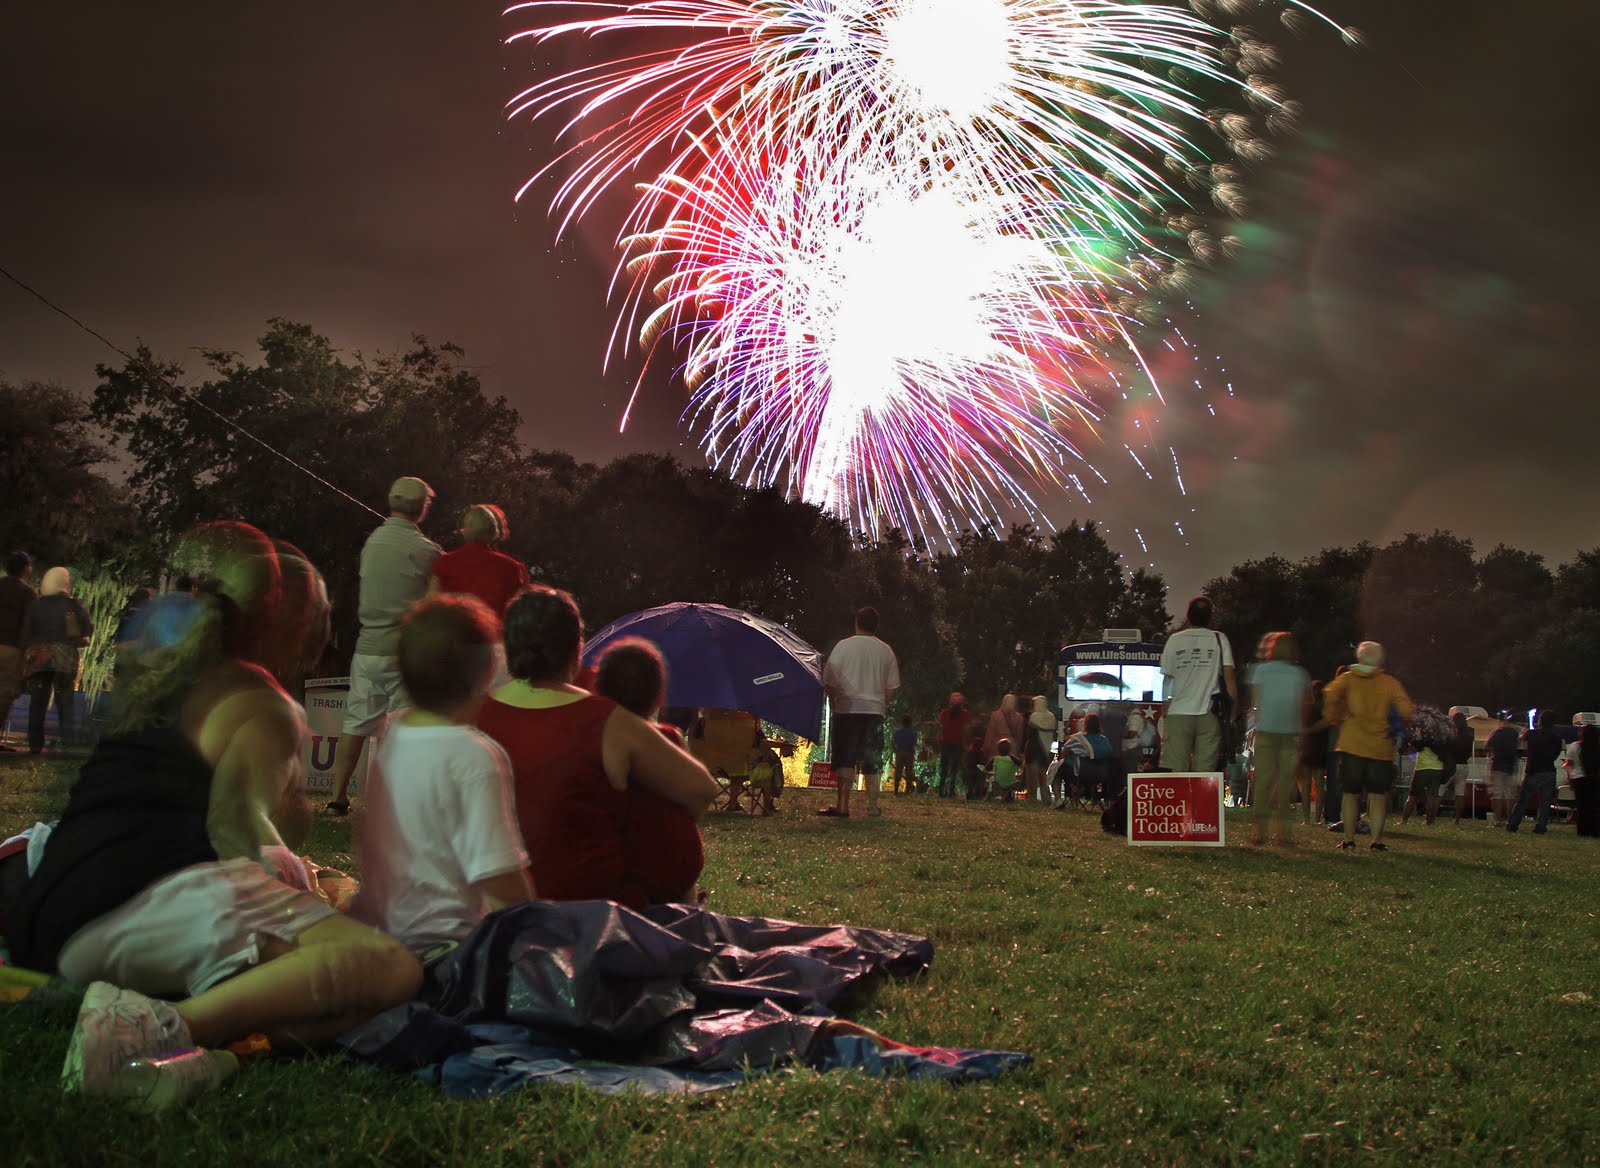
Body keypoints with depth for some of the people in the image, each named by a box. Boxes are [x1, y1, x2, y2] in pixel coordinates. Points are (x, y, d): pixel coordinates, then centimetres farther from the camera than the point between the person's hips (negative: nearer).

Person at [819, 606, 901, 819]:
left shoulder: (844, 646, -3)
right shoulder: (886, 651, 6)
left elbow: (828, 679, -5)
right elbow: (893, 687, 8)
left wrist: (834, 699, 10)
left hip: (847, 709, -3)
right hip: (874, 711, 3)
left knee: (845, 760, -2)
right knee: (871, 761, 9)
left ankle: (842, 805, -8)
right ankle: (872, 805, 10)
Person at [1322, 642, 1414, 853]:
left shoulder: (1347, 678, 4)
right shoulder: (1390, 683, 4)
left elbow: (1330, 695, -15)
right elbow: (1407, 710, -5)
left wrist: (1335, 719, -2)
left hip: (1352, 746, 0)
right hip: (1381, 748, 0)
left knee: (1351, 794, 8)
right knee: (1378, 795, 6)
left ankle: (1349, 839, 8)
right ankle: (1376, 840, 4)